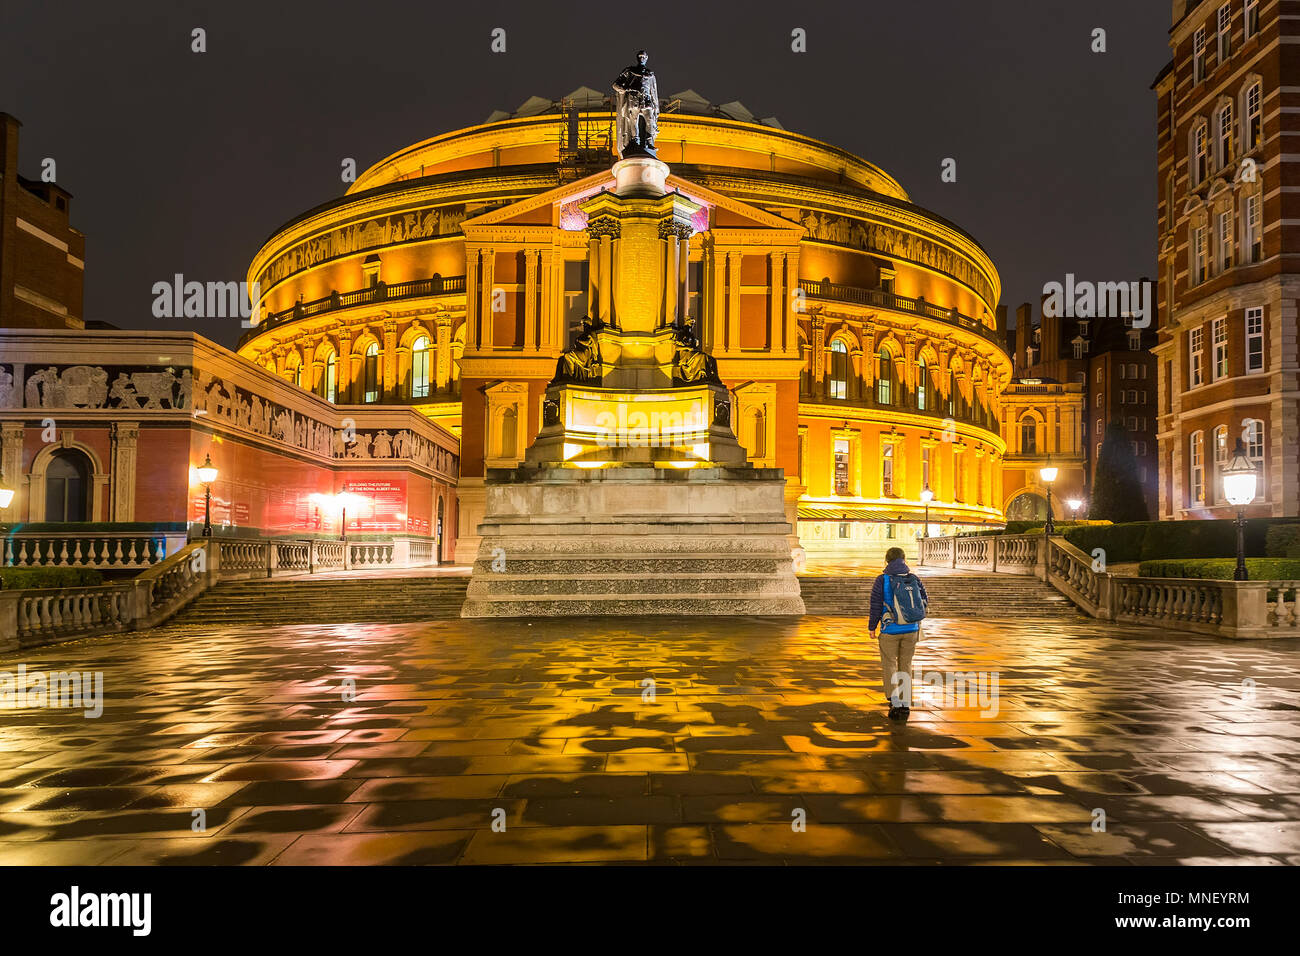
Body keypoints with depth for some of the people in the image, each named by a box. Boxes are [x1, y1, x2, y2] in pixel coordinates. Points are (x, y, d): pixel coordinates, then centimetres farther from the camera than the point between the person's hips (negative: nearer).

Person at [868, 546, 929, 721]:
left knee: (889, 665, 9)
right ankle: (905, 706, 15)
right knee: (905, 666, 13)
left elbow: (876, 606, -9)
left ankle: (895, 701, -8)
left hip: (890, 630, -3)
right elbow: (924, 600, 6)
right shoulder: (914, 579, -2)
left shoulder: (881, 580, -10)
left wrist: (872, 627, 4)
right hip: (911, 630, 3)